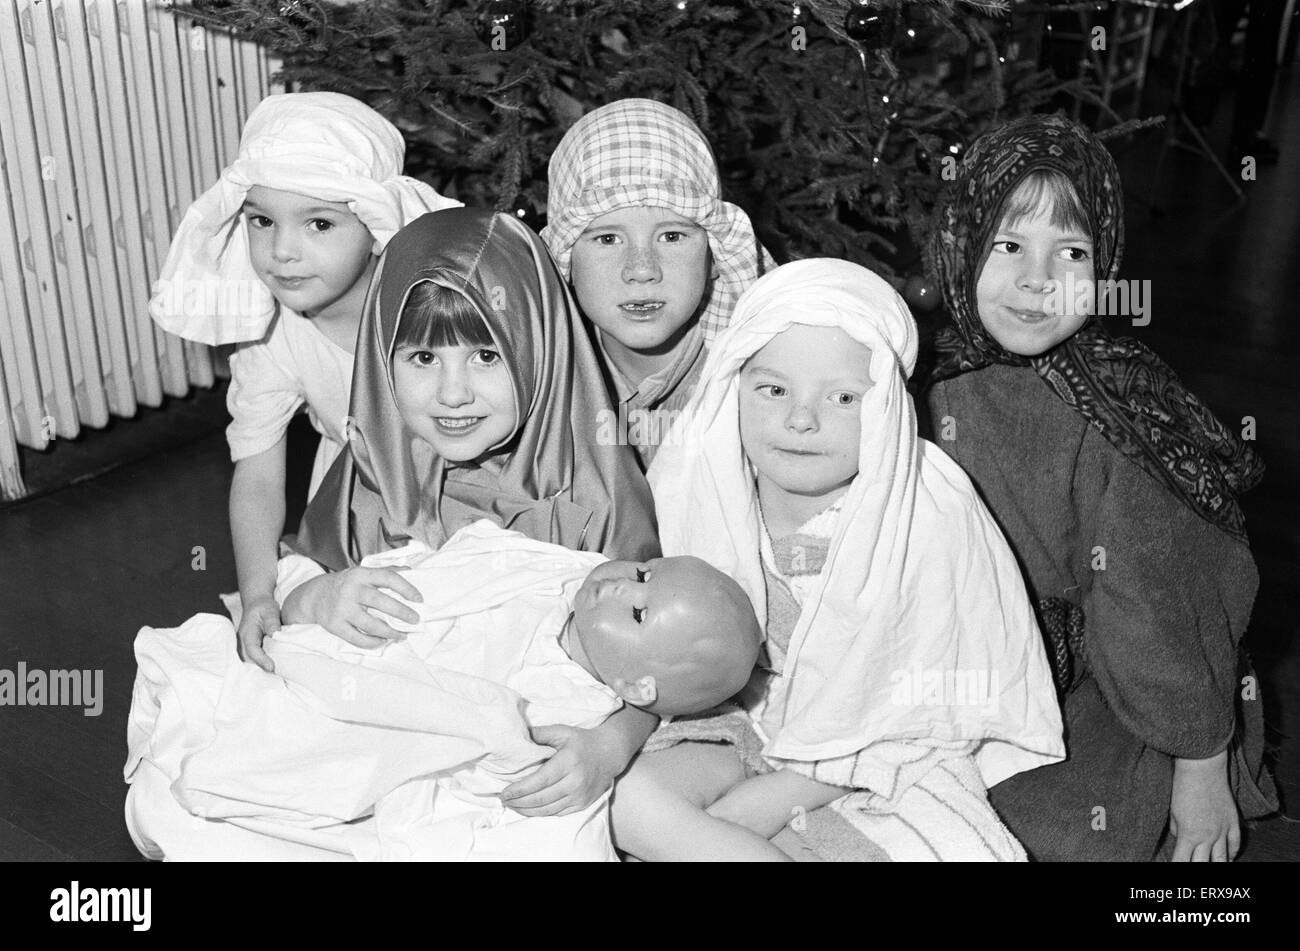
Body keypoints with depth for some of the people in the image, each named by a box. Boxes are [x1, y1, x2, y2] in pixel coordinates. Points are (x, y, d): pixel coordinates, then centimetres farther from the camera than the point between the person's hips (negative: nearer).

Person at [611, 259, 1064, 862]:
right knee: (626, 797, -25)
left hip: (887, 763, -2)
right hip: (743, 727, 3)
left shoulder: (934, 516, -20)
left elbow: (924, 721, -15)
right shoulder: (691, 485, -12)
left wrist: (767, 800, -20)